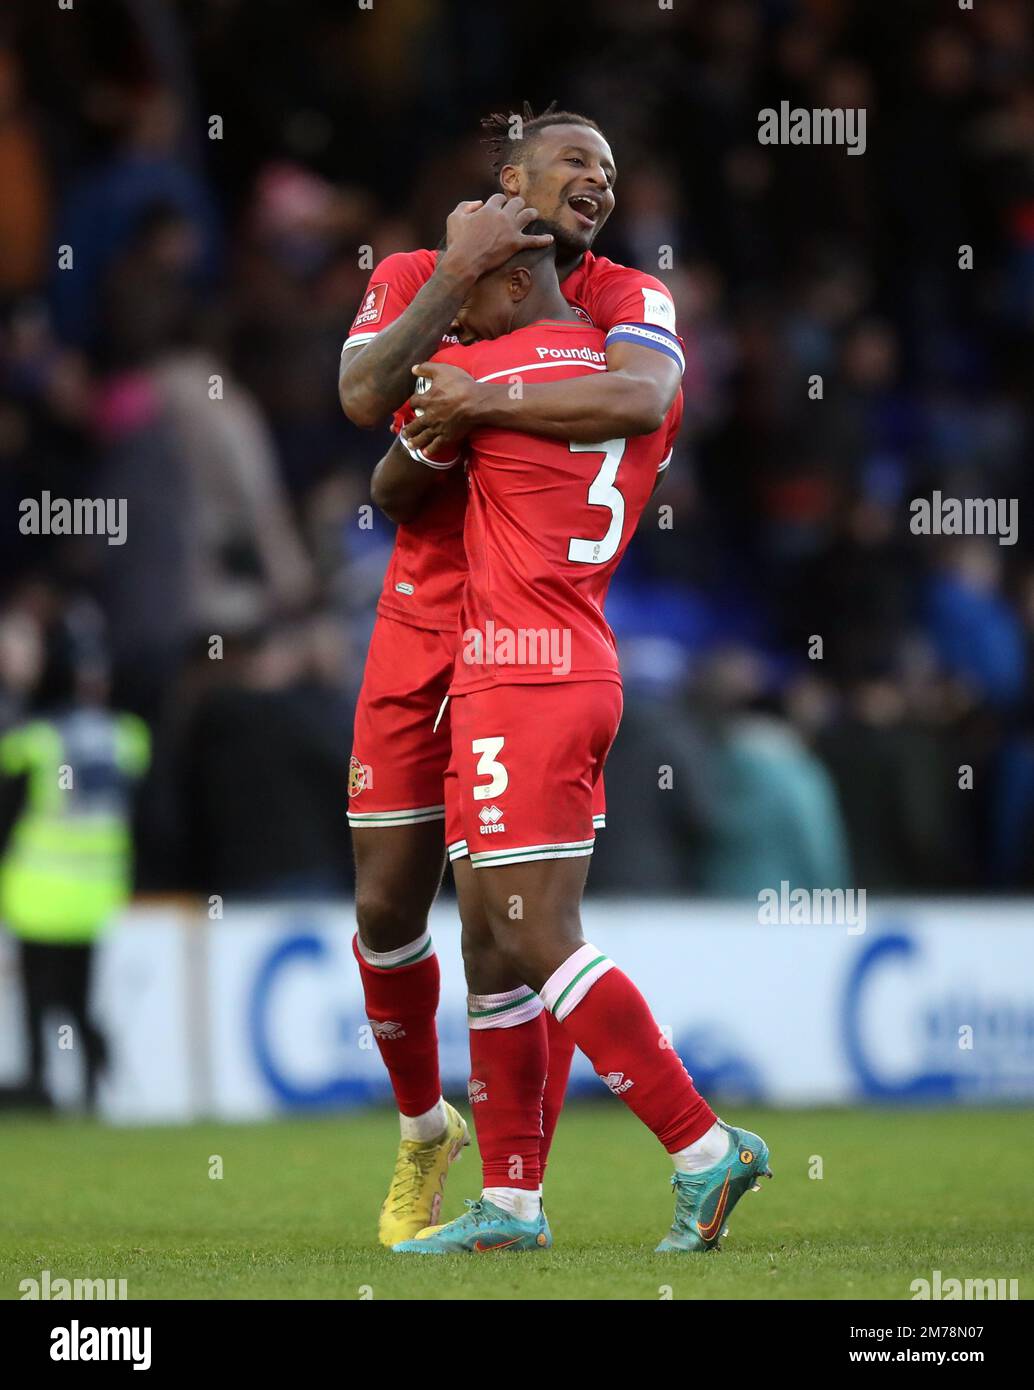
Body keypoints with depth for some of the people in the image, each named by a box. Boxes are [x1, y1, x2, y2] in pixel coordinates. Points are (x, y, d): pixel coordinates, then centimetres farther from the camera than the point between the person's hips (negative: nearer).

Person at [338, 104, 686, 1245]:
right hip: (422, 632, 2)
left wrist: (484, 401, -24)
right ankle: (424, 1129, 30)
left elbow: (641, 396, -24)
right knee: (386, 906, 5)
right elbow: (364, 397, -14)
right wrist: (458, 275, -17)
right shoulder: (413, 278, 6)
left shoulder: (624, 297, 0)